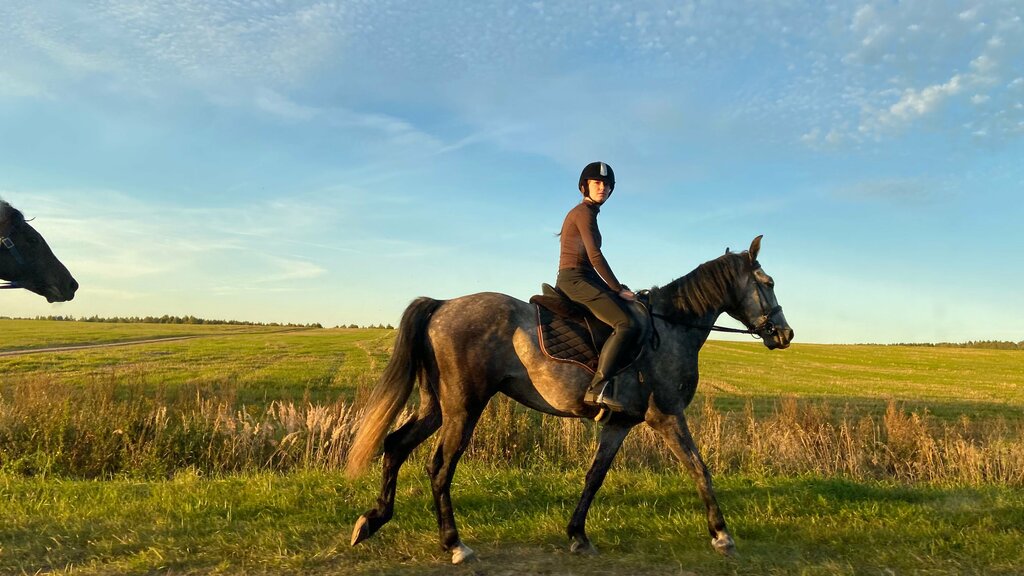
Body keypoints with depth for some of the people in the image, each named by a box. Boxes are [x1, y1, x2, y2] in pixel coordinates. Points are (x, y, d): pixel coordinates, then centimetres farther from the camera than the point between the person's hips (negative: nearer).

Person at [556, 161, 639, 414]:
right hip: (575, 280, -10)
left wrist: (615, 288, 17)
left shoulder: (585, 213, 21)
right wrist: (618, 289, -10)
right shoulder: (584, 212, -8)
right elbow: (595, 257, -16)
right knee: (627, 324, -24)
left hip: (582, 279, 10)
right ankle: (597, 388, -26)